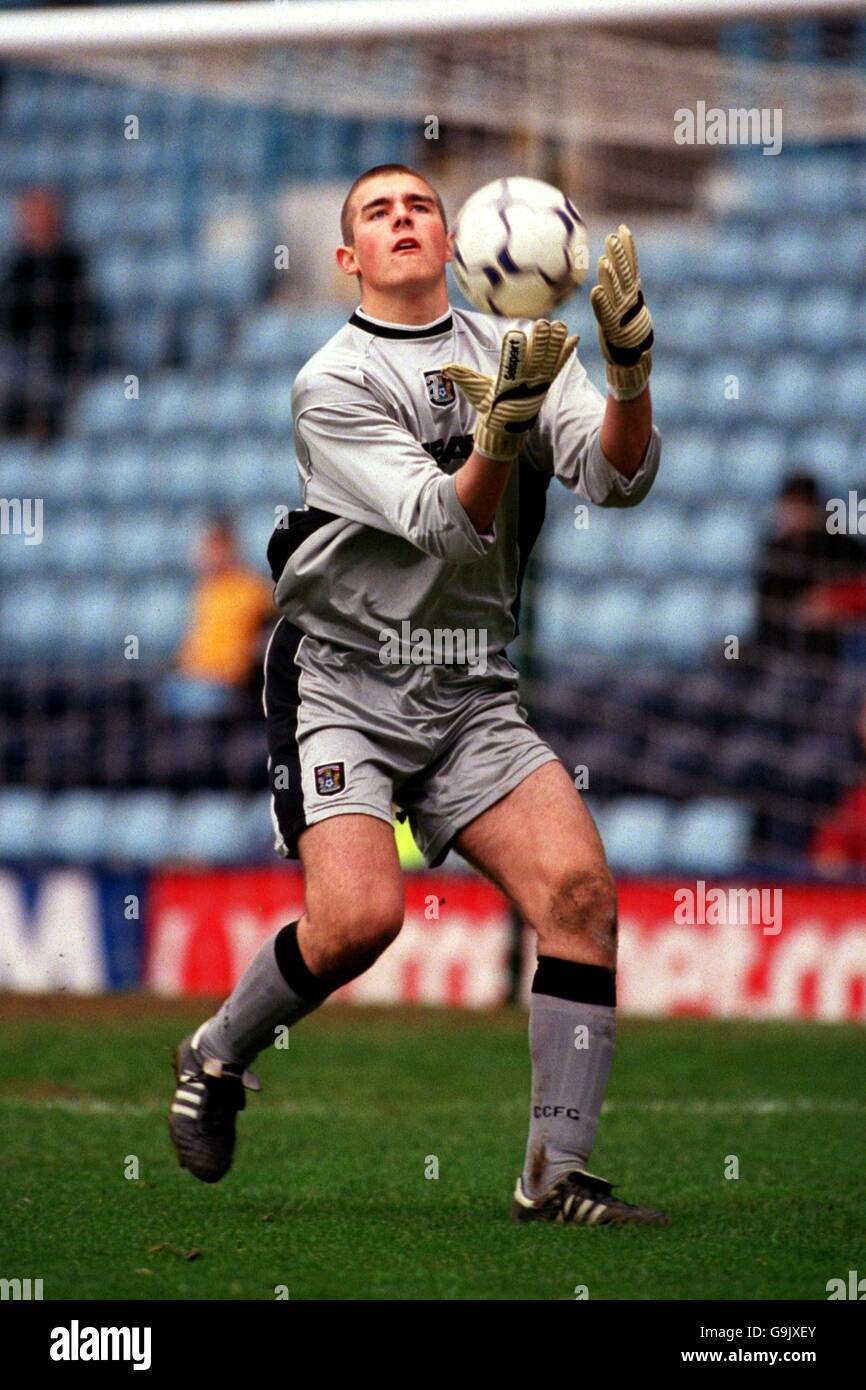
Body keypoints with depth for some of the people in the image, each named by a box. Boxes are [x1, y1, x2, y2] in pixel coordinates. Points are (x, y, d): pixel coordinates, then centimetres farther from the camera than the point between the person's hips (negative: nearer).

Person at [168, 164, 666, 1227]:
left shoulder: (514, 350, 8)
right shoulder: (333, 384, -7)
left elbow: (617, 478, -7)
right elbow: (442, 525, -19)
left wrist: (629, 371, -26)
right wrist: (503, 430, -37)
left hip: (470, 692, 4)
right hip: (342, 682, -4)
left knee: (579, 888, -16)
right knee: (360, 915, -24)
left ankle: (556, 1175, -11)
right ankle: (216, 1058, 7)